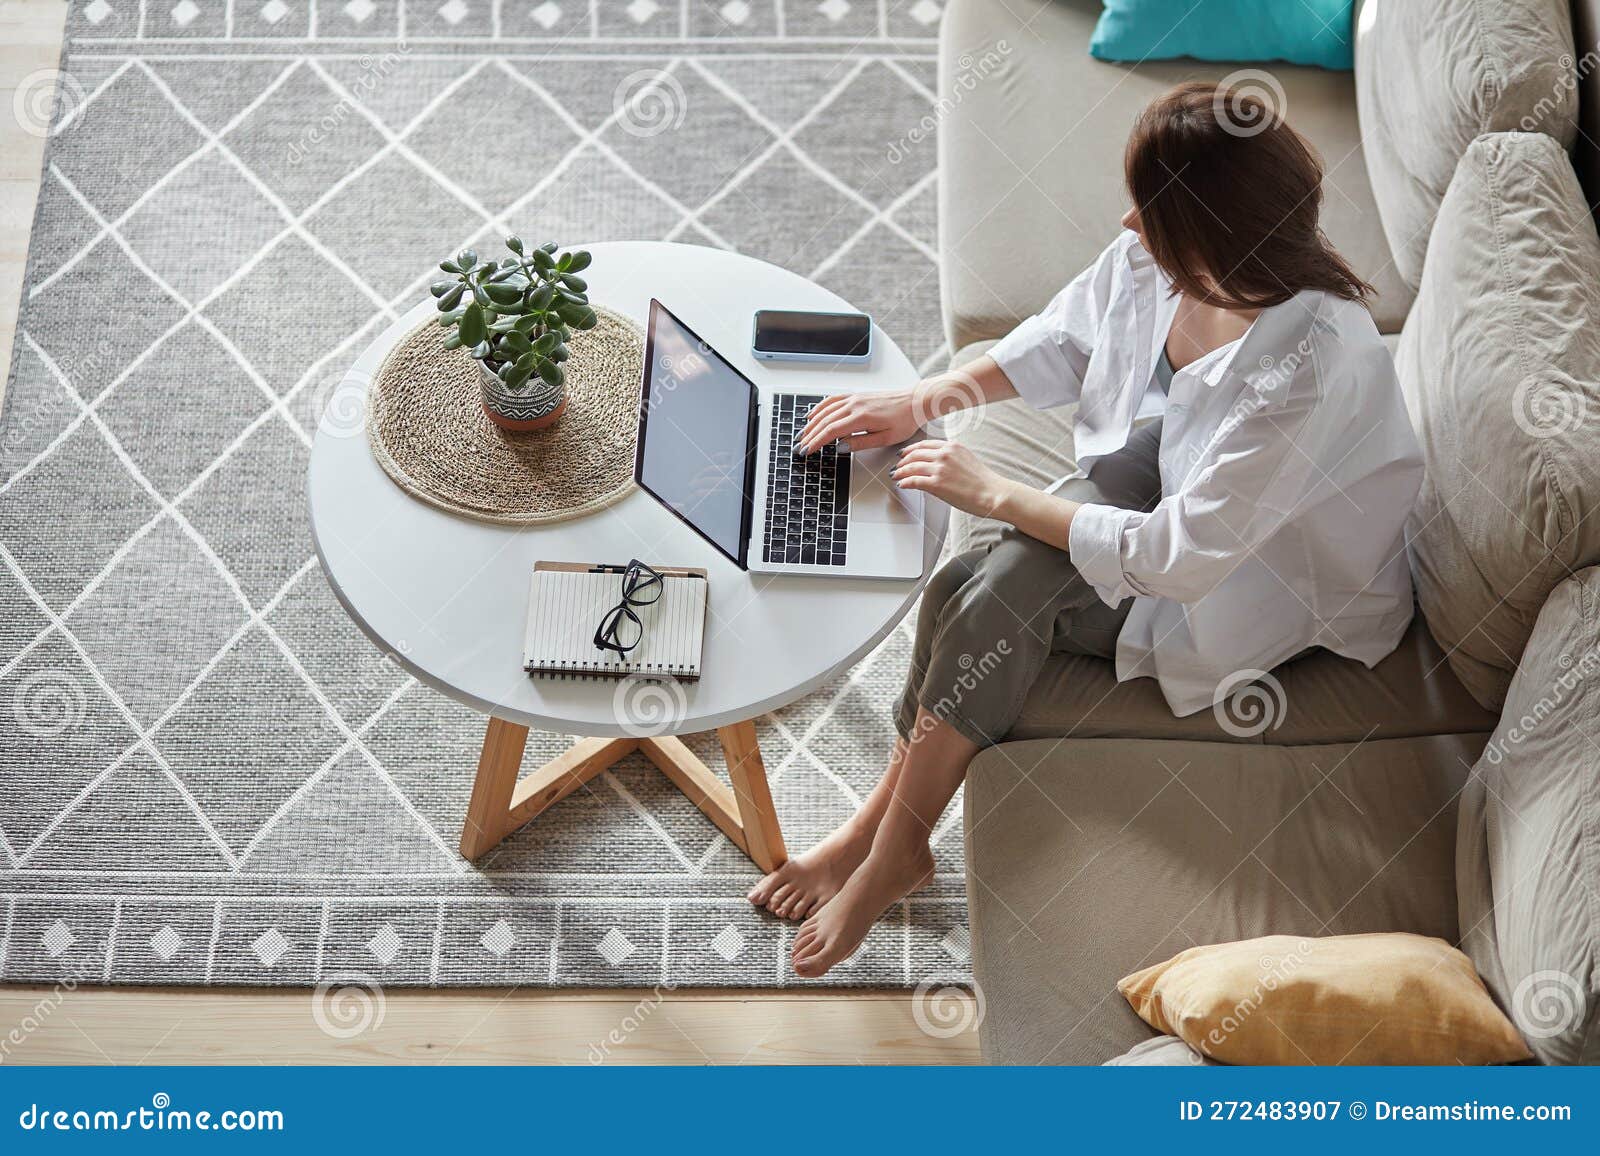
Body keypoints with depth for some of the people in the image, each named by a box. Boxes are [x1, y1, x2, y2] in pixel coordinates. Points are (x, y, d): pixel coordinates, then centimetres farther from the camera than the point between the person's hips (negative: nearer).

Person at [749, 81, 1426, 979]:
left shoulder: (1311, 361, -35)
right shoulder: (1157, 259, -15)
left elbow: (1178, 558, -33)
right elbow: (1059, 343, 6)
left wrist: (995, 494, -26)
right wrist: (918, 403, -4)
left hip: (1269, 578, -6)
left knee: (994, 594, -26)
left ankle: (891, 846, -6)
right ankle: (886, 822, -11)